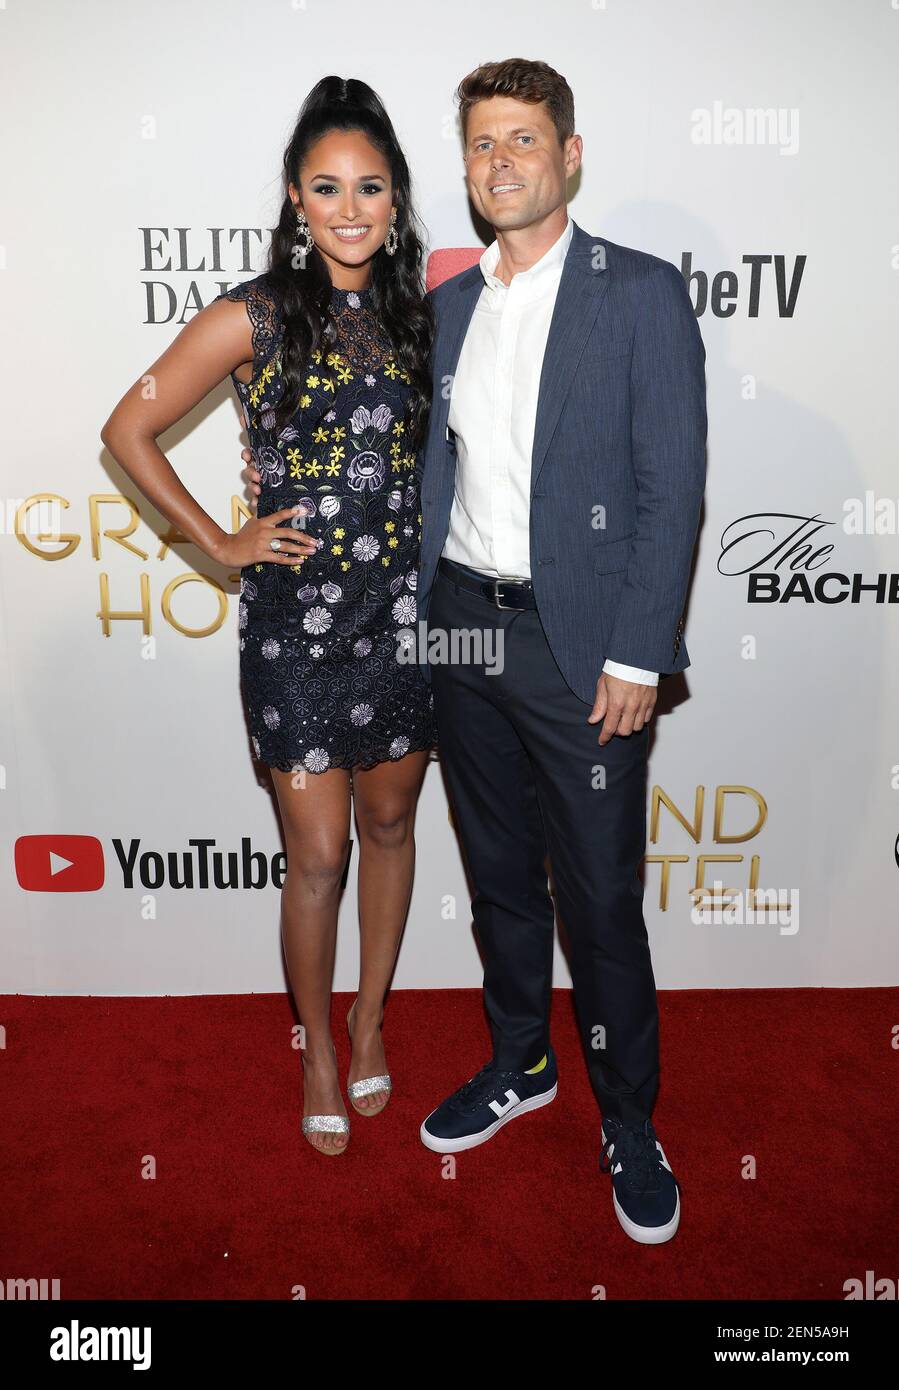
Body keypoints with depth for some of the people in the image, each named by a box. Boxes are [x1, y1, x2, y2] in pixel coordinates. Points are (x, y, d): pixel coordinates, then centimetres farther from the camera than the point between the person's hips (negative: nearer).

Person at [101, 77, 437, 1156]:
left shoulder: (414, 311, 6)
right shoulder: (253, 318, -6)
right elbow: (128, 430, -1)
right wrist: (222, 544, -5)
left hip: (405, 610, 4)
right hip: (296, 619, -4)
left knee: (390, 825, 15)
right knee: (318, 854, 4)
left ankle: (371, 1019, 38)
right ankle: (320, 1053, 29)